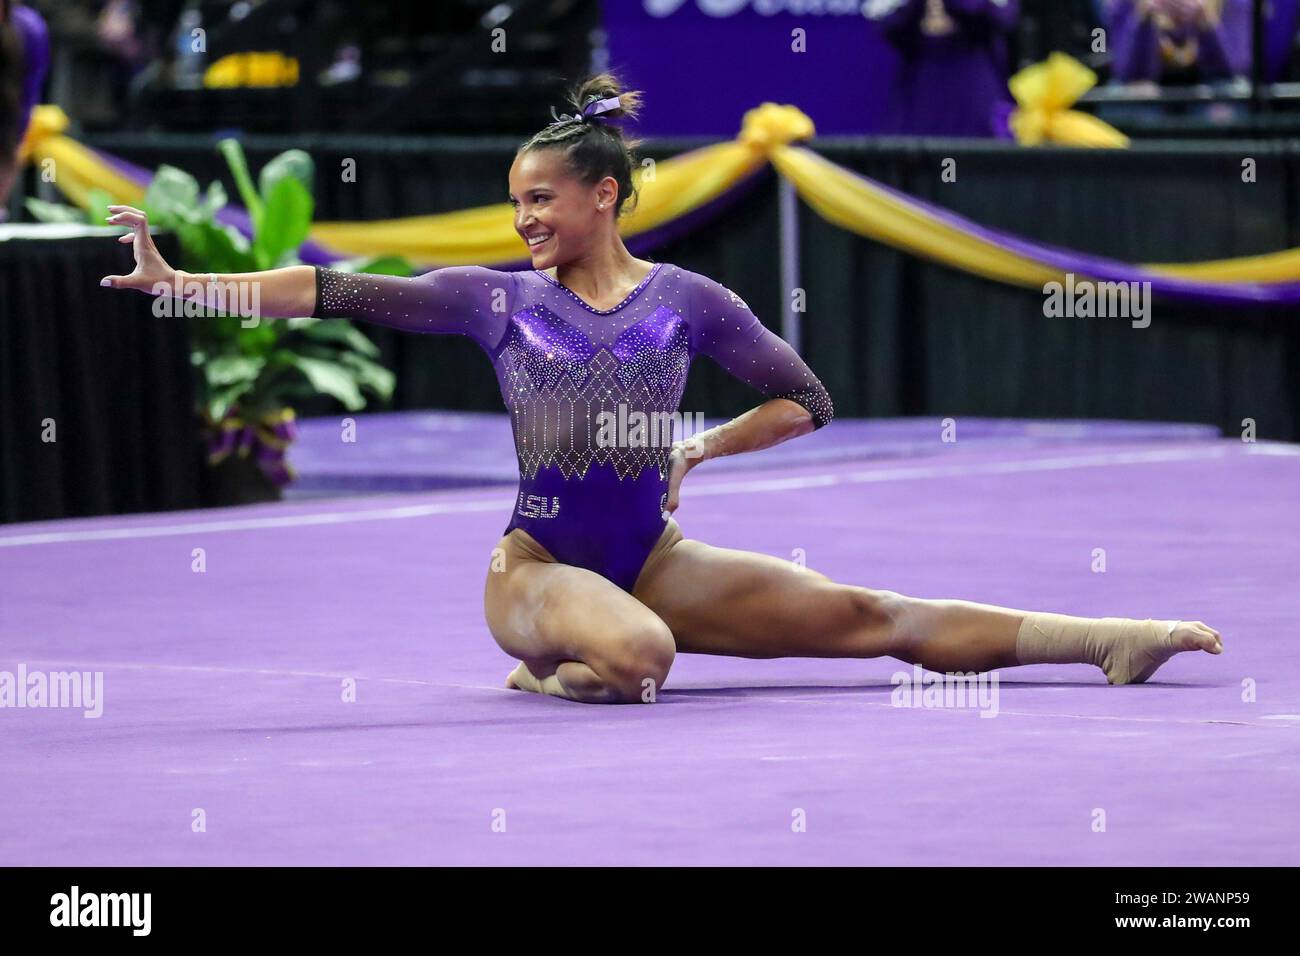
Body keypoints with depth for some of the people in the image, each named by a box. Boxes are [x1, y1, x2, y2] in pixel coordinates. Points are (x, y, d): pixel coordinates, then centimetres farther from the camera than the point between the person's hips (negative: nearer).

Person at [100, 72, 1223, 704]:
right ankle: (551, 663, -3)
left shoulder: (687, 300, 3)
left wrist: (702, 447, 0)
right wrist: (180, 284, -11)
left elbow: (807, 401, 11)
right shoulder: (499, 300, 2)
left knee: (869, 617, -11)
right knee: (637, 653, -37)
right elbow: (339, 292, -5)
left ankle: (1117, 640, -16)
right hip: (539, 562, -2)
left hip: (655, 554, 2)